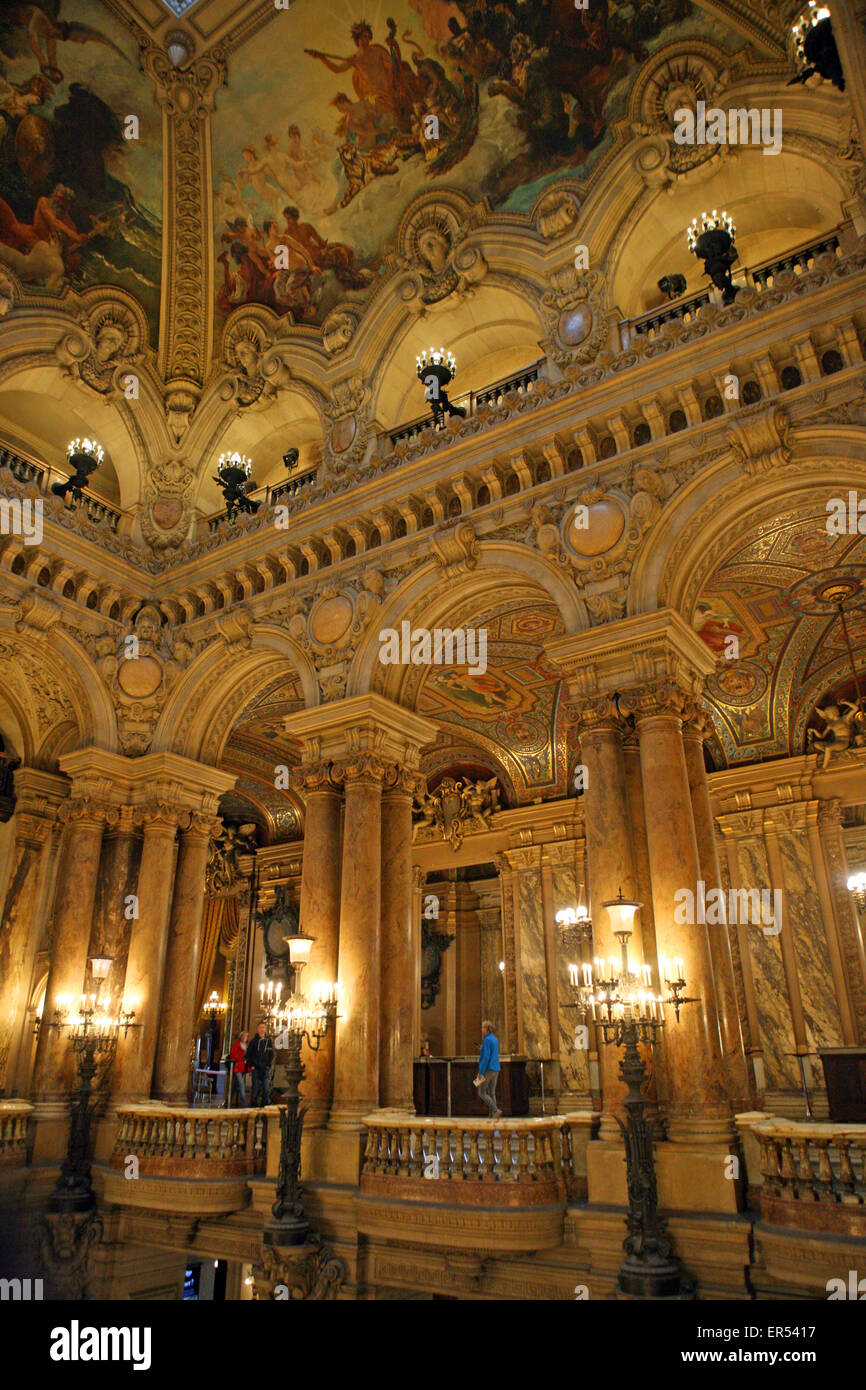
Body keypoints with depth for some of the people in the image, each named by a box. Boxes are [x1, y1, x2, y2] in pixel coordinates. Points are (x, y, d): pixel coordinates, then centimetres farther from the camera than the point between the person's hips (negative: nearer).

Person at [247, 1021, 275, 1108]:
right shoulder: (254, 1041, 1)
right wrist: (251, 1065, -4)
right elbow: (248, 1054, 4)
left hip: (265, 1069, 1)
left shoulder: (268, 1041, 6)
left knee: (266, 1089, -2)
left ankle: (264, 1106, 7)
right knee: (255, 1089, 0)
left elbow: (272, 1055, 12)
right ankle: (253, 1106, 11)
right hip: (256, 1068, -1)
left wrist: (269, 1066, 2)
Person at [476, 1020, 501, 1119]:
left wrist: (480, 1072, -17)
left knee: (482, 1093, 0)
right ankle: (492, 1116, 4)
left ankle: (496, 1111, -11)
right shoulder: (495, 1039, 13)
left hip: (488, 1069, -8)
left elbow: (486, 1057, -19)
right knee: (492, 1093, 10)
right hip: (496, 1069, 8)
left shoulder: (487, 1040, -14)